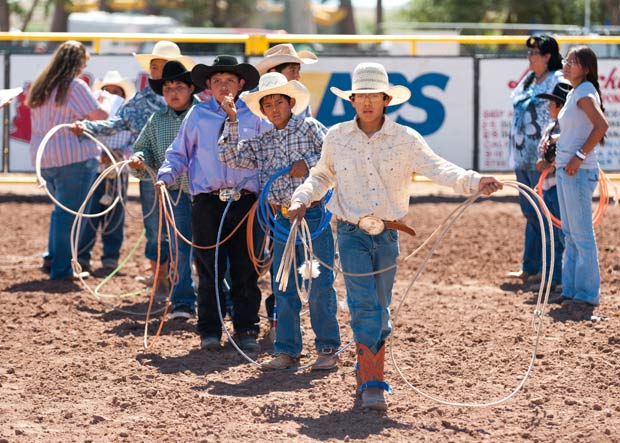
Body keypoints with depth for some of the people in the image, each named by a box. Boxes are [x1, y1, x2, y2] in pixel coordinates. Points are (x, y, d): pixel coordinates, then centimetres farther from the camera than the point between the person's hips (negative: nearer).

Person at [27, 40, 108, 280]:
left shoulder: (40, 87, 11)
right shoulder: (76, 86, -11)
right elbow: (100, 116, -9)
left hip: (44, 158, 8)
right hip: (73, 157, -8)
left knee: (62, 207, 23)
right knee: (70, 211, -2)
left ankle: (52, 257, 21)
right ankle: (61, 268, -1)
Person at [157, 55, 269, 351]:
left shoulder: (253, 116, 7)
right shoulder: (197, 116, 8)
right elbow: (179, 154, 13)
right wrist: (166, 175, -5)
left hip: (245, 201, 0)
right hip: (207, 202, 0)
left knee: (245, 270, 3)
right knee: (209, 270, 3)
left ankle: (246, 330, 11)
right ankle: (209, 331, 10)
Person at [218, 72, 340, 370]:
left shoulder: (309, 128, -1)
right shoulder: (261, 144, 12)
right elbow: (230, 158, 2)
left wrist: (309, 162, -18)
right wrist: (232, 122, -2)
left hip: (314, 214, -5)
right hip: (283, 219, 5)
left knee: (320, 285, -3)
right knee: (283, 288, 6)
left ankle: (328, 348, 6)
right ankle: (287, 351, 12)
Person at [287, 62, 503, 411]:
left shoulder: (405, 139, -1)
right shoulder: (337, 137, 2)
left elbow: (437, 168, -12)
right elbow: (322, 176, 19)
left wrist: (474, 182, -27)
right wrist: (302, 199, 3)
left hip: (387, 235, 1)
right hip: (352, 235, -1)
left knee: (381, 310, 9)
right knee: (364, 307, -12)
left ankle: (368, 371, 26)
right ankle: (372, 383, -12)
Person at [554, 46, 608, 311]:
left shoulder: (585, 93, -12)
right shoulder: (574, 93, 16)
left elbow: (602, 125, -25)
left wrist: (579, 157, -24)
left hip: (579, 171, -10)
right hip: (565, 170, 10)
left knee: (581, 234, -6)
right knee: (570, 234, 15)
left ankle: (587, 294, -1)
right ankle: (571, 289, 21)